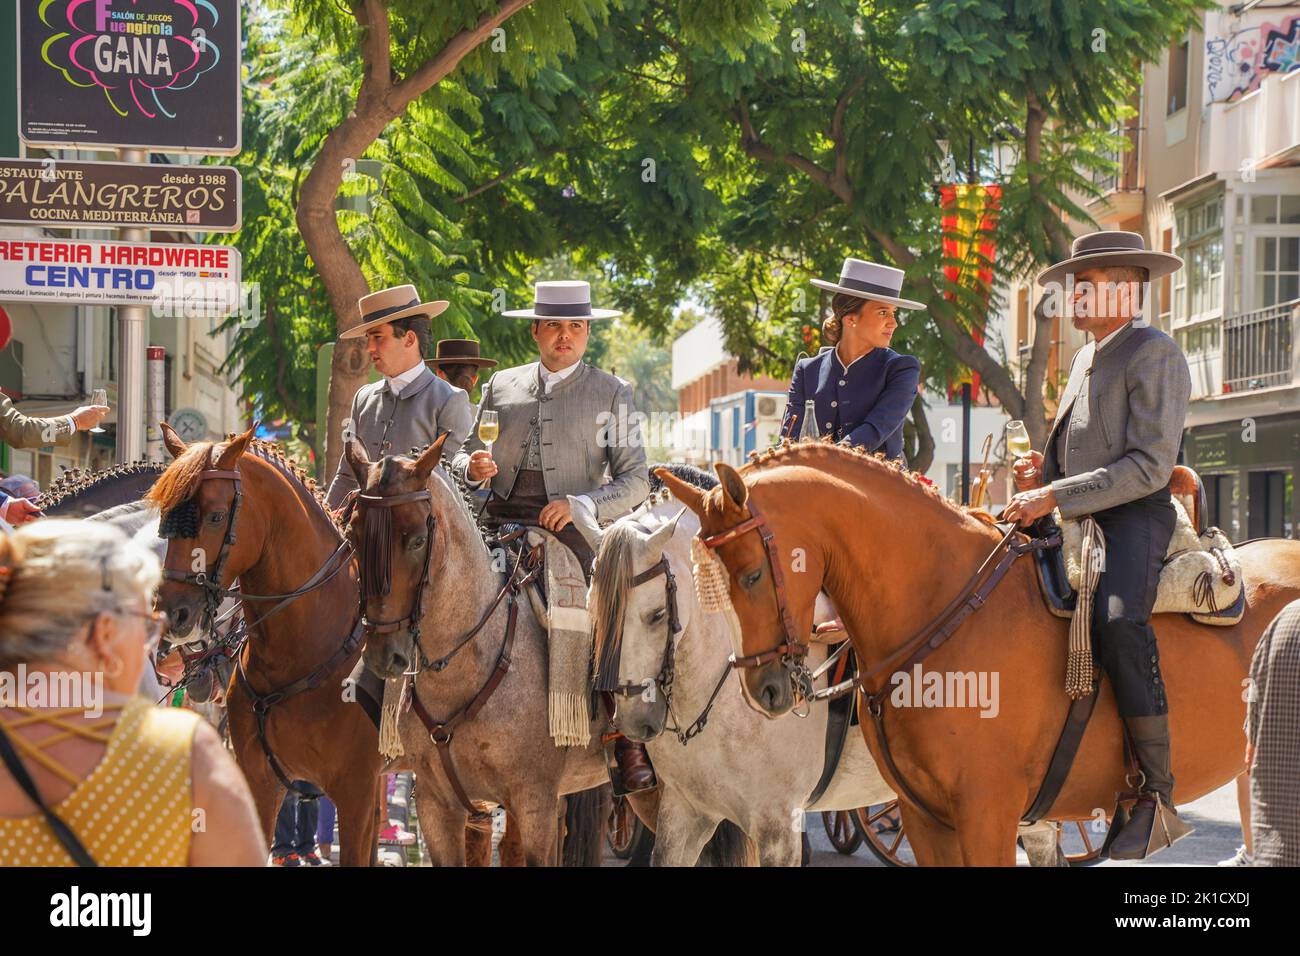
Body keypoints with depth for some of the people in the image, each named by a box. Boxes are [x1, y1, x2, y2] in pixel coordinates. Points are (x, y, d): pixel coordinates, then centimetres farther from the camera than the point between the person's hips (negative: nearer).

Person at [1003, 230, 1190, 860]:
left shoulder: (1153, 353, -5)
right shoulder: (1087, 359, 23)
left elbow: (1149, 465, -15)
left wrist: (1057, 496, -20)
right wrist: (1039, 476, 8)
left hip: (1136, 516, -10)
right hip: (1078, 518, 10)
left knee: (1118, 621, -34)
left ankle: (1155, 792, -30)